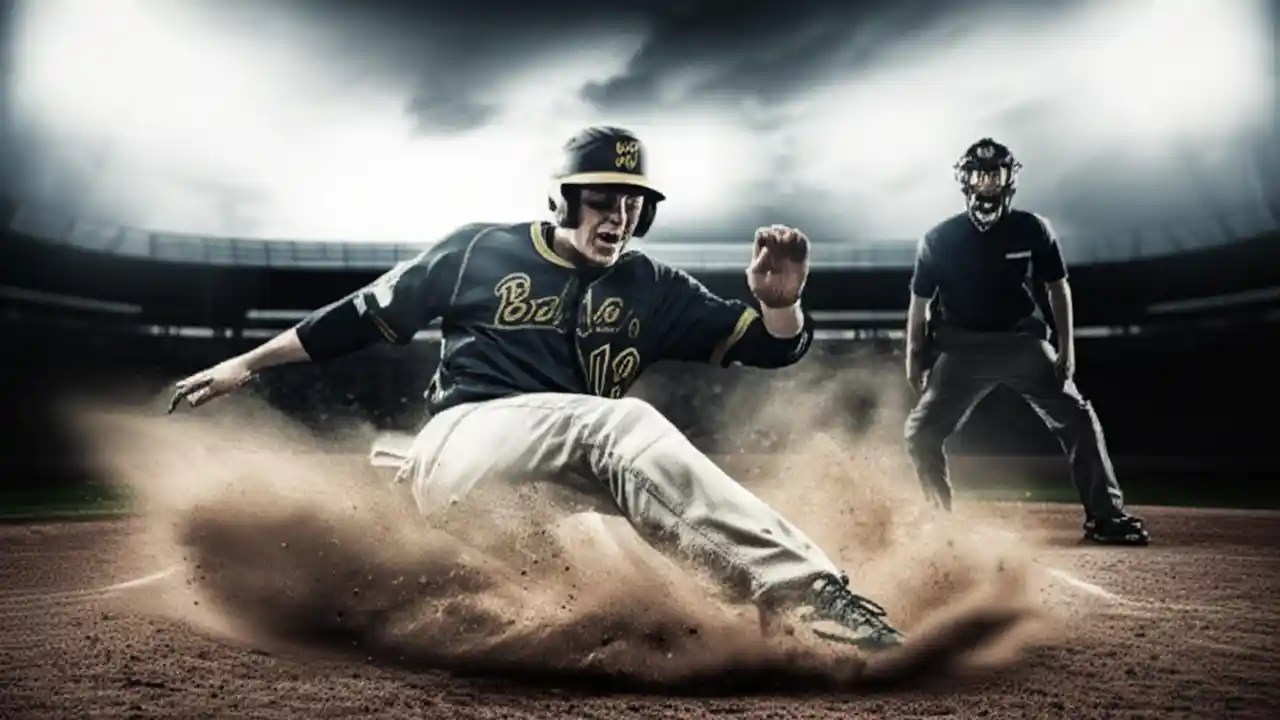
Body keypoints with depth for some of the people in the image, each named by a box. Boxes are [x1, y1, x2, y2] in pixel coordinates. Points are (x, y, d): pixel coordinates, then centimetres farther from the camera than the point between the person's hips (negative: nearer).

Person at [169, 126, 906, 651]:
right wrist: (247, 364, 14)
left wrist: (780, 301, -19)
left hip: (564, 474, 5)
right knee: (624, 421, -32)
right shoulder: (481, 250, 4)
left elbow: (773, 345, 5)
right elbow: (364, 315, 12)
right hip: (456, 449, -4)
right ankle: (811, 589, -43)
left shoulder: (653, 290, 8)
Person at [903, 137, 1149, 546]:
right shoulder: (940, 239, -7)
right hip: (962, 348, 0)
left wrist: (1066, 350, -2)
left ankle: (1105, 517, 2)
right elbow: (920, 301, 2)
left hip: (1022, 341, 1)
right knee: (921, 434, -8)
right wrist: (914, 359, 1)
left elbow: (1057, 289, 4)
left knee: (1078, 419, -8)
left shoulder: (1032, 231, -6)